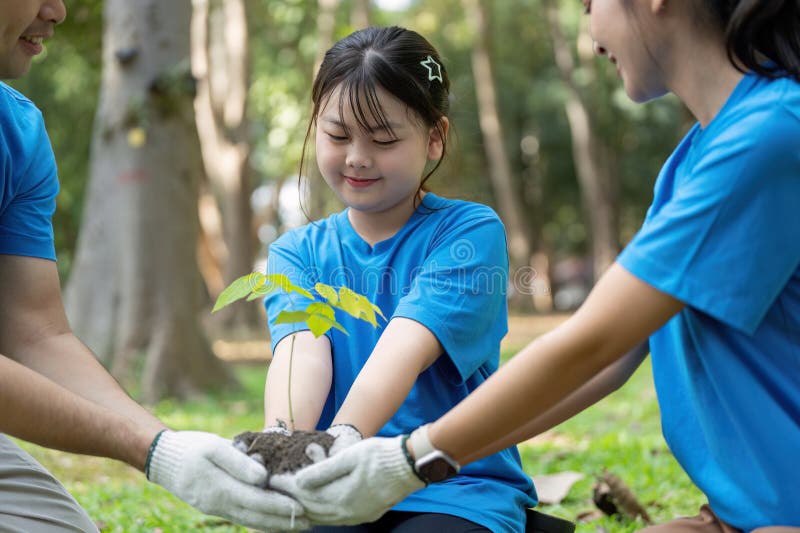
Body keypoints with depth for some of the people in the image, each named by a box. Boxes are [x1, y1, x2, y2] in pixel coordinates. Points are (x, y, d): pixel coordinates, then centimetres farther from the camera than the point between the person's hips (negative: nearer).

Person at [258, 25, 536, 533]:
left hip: (458, 490, -2)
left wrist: (345, 439, -37)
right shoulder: (296, 252, 9)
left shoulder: (471, 231, -2)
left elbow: (406, 347, -19)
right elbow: (301, 347, -11)